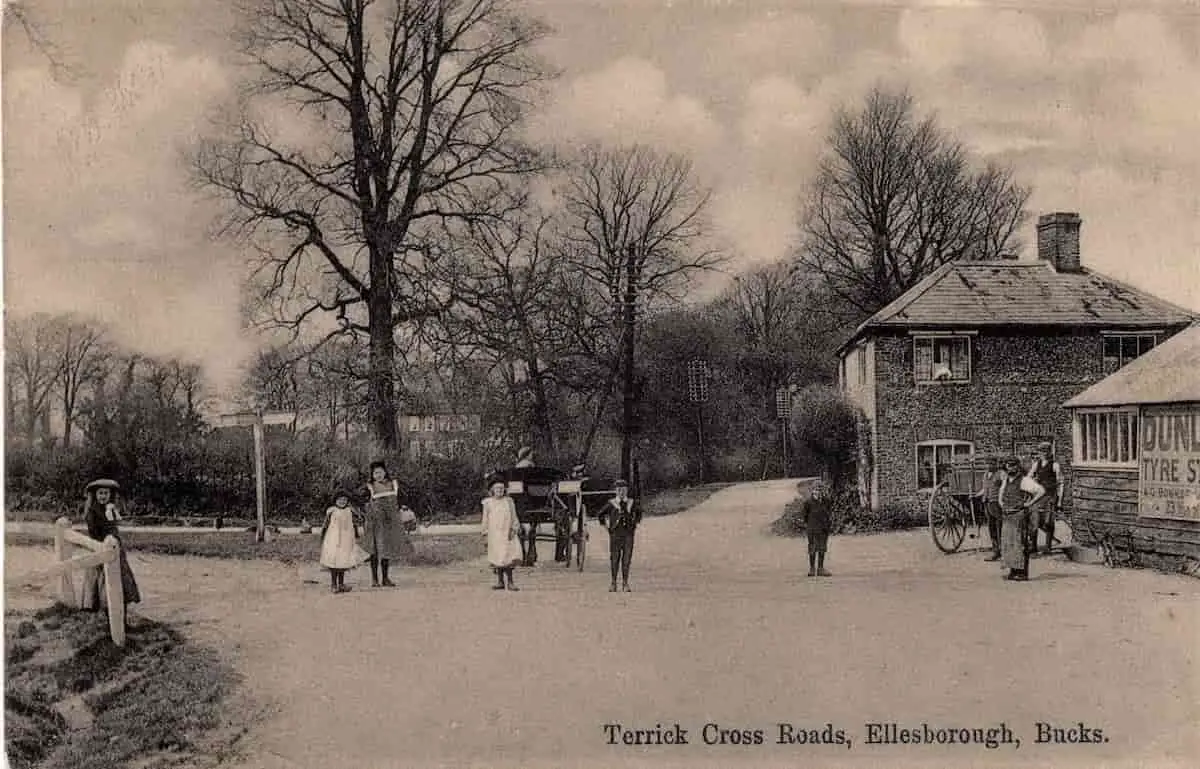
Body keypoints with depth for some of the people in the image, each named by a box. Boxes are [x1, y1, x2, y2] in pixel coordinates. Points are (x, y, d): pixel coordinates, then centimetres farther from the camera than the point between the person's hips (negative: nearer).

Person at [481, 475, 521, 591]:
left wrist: (513, 529, -4)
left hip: (507, 533, 0)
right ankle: (500, 582, 15)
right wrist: (486, 532, 6)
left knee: (509, 558, -8)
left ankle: (510, 582, -2)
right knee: (498, 558, 4)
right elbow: (485, 519, 9)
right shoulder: (488, 503, 5)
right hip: (495, 534, 0)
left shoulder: (509, 501, 7)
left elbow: (514, 517, 8)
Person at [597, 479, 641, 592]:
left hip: (628, 533, 1)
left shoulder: (632, 503, 4)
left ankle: (625, 583, 8)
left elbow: (639, 511, 24)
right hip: (615, 534, -1)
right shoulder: (611, 504, -1)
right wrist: (606, 525, 7)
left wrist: (635, 523, 16)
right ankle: (613, 583, 10)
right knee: (614, 558, 2)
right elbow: (601, 514, 12)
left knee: (627, 558, 1)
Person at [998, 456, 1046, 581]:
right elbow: (1001, 494, 37)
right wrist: (1001, 503, 19)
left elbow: (1041, 491, -18)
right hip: (1007, 517, 8)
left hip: (1019, 516, -8)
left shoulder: (1024, 480, -9)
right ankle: (1013, 571, 16)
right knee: (1007, 544, 8)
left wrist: (1029, 503, -16)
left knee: (1019, 544, -7)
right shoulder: (1005, 480, 15)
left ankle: (1023, 573, -3)